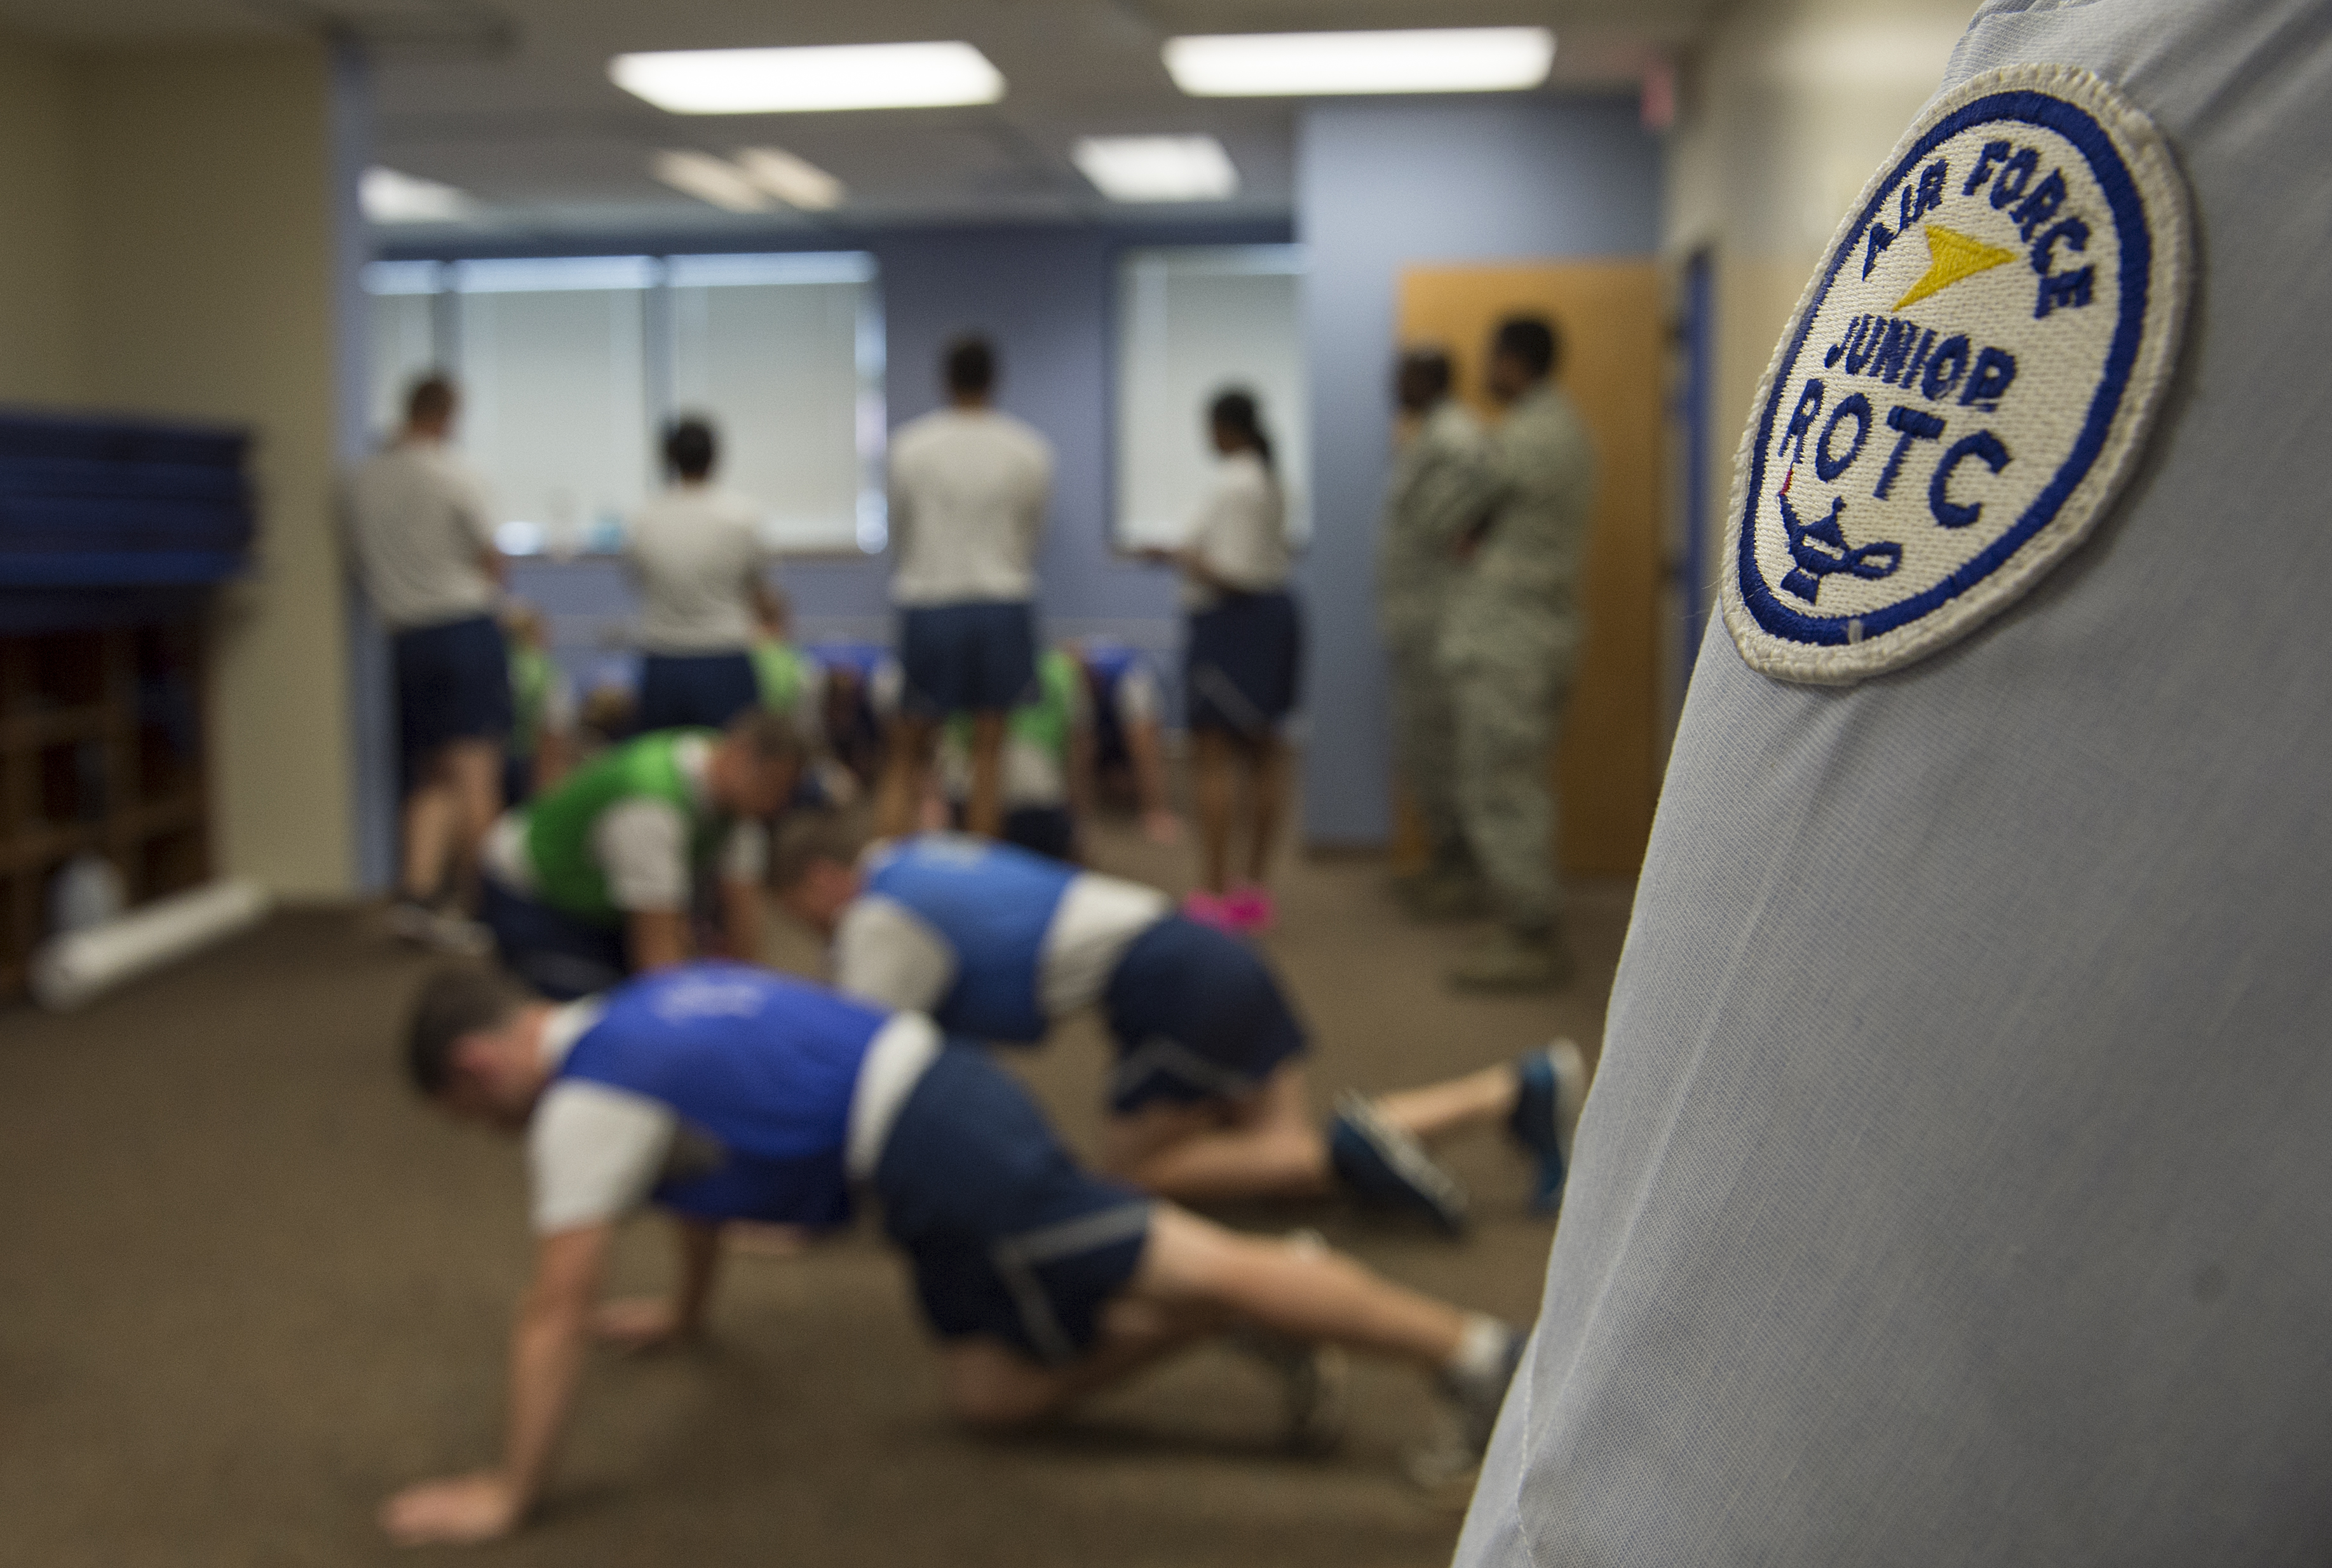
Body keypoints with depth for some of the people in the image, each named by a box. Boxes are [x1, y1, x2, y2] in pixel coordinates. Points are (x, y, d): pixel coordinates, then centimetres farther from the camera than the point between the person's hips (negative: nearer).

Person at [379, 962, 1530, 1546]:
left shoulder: (584, 1104, -7)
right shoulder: (635, 1024, 21)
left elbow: (553, 1317, -8)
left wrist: (506, 1494, 0)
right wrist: (685, 1311, 48)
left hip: (936, 1149, -9)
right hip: (939, 1101, 9)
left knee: (1189, 1268, -8)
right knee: (992, 1394, 10)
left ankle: (1467, 1348, -5)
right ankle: (1239, 1320, 9)